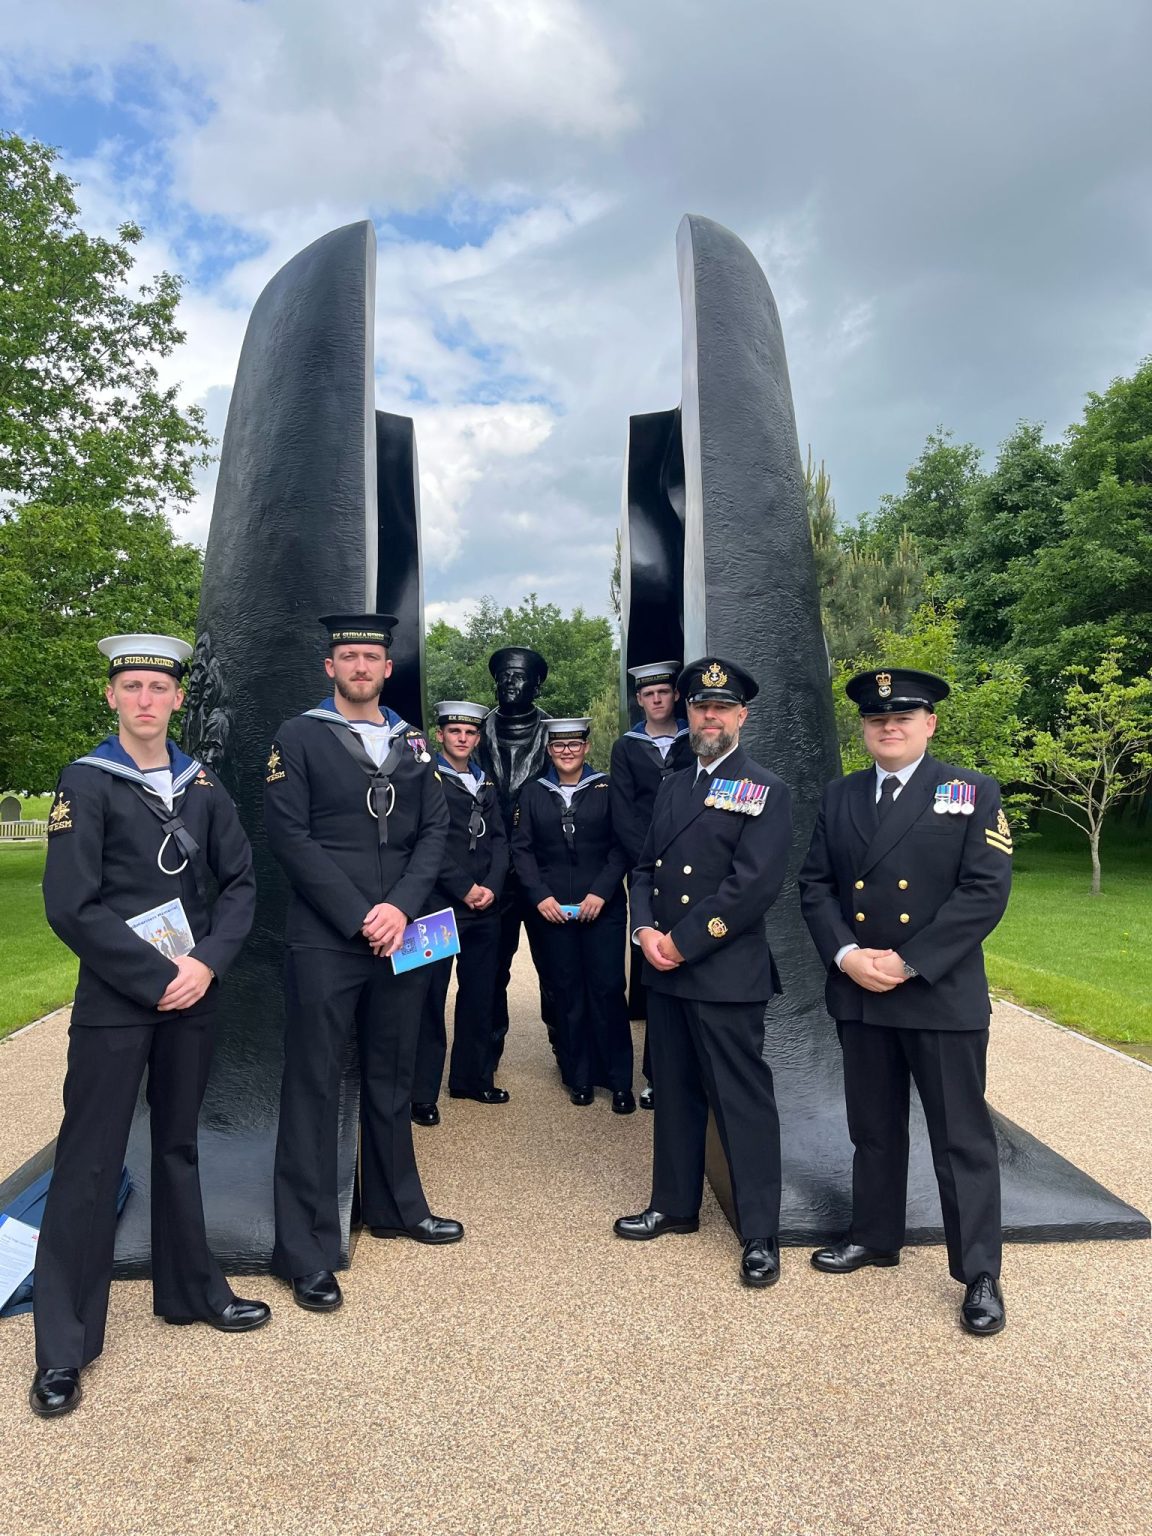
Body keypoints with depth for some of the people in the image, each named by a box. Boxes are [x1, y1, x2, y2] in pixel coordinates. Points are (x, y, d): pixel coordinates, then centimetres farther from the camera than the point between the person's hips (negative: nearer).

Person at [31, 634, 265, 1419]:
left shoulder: (203, 786, 6)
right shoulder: (85, 783, -6)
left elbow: (241, 881, 5)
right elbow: (72, 904, -13)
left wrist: (207, 963, -9)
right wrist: (156, 977, -15)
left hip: (194, 991, 4)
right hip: (116, 998, -4)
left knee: (180, 1145, 18)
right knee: (90, 1162, 4)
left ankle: (191, 1288, 34)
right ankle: (63, 1345, 18)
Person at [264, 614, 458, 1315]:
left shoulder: (413, 744, 12)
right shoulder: (299, 737, -1)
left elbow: (435, 831, 6)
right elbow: (291, 836, -9)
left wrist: (401, 907, -10)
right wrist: (359, 918, -14)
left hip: (401, 935, 5)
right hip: (325, 942, -4)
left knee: (393, 1078, 17)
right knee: (314, 1087, 2)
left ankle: (395, 1206, 34)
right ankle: (307, 1250, 12)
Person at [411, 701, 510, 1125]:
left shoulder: (486, 784, 16)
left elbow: (499, 839, 10)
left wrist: (491, 887, -6)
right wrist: (465, 889, -13)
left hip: (485, 907, 6)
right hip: (438, 906, -6)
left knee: (480, 995, 12)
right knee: (430, 998, 0)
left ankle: (472, 1078, 26)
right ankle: (422, 1092, 8)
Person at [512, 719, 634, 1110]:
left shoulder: (607, 788, 3)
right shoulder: (533, 793, 8)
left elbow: (620, 846, -1)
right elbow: (522, 848, 6)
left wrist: (602, 891, -11)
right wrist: (540, 895, -5)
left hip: (603, 907, -2)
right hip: (552, 908, 2)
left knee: (607, 989, -3)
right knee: (566, 992, 7)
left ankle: (619, 1079, 11)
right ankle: (579, 1076, 20)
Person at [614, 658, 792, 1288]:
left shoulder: (765, 791, -6)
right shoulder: (671, 787, 14)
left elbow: (754, 884, -16)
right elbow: (645, 868, 14)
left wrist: (683, 942, -15)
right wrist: (645, 931, -5)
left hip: (726, 974, -6)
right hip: (664, 973, 6)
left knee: (743, 1103, 2)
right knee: (674, 1093, 17)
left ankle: (760, 1235, 15)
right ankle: (674, 1205, 34)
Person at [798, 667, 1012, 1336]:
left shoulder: (974, 793, -4)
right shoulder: (840, 797, 8)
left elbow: (986, 891, -12)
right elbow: (816, 885, 5)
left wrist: (908, 962, -17)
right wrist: (846, 955, -11)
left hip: (944, 995, -4)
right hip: (859, 994, 4)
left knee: (963, 1137, 6)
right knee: (874, 1128, 17)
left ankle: (981, 1273, 20)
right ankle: (876, 1236, 35)